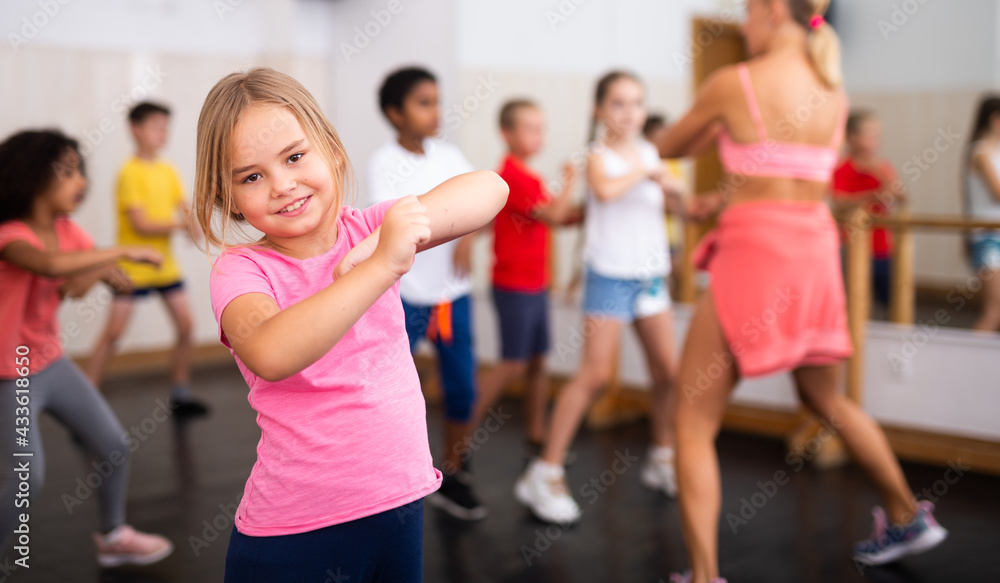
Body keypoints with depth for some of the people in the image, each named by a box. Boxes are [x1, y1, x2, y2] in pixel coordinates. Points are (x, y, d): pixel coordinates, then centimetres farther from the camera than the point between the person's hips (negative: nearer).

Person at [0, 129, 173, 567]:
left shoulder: (68, 232, 0)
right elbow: (52, 265, -45)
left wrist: (98, 272, -25)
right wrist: (124, 251, -36)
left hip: (52, 363, 8)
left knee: (115, 447, 11)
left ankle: (113, 537, 31)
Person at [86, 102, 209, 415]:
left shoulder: (169, 171, 7)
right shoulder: (130, 172, -13)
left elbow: (184, 211, 4)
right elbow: (141, 225, -18)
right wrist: (179, 224, -22)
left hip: (164, 263, 7)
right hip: (133, 264, -6)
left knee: (186, 325, 4)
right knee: (113, 331, -7)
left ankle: (180, 394, 17)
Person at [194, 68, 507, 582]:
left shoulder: (366, 232, 0)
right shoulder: (239, 269, -11)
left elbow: (491, 190, -10)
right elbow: (270, 355, -34)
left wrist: (402, 228, -26)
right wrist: (383, 266, -38)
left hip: (400, 506, 4)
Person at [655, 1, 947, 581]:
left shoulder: (733, 82, -9)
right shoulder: (835, 93, 9)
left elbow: (668, 148, 6)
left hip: (753, 257, -7)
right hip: (816, 254, 7)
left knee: (695, 422, 2)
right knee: (827, 400, 28)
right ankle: (908, 517, 43)